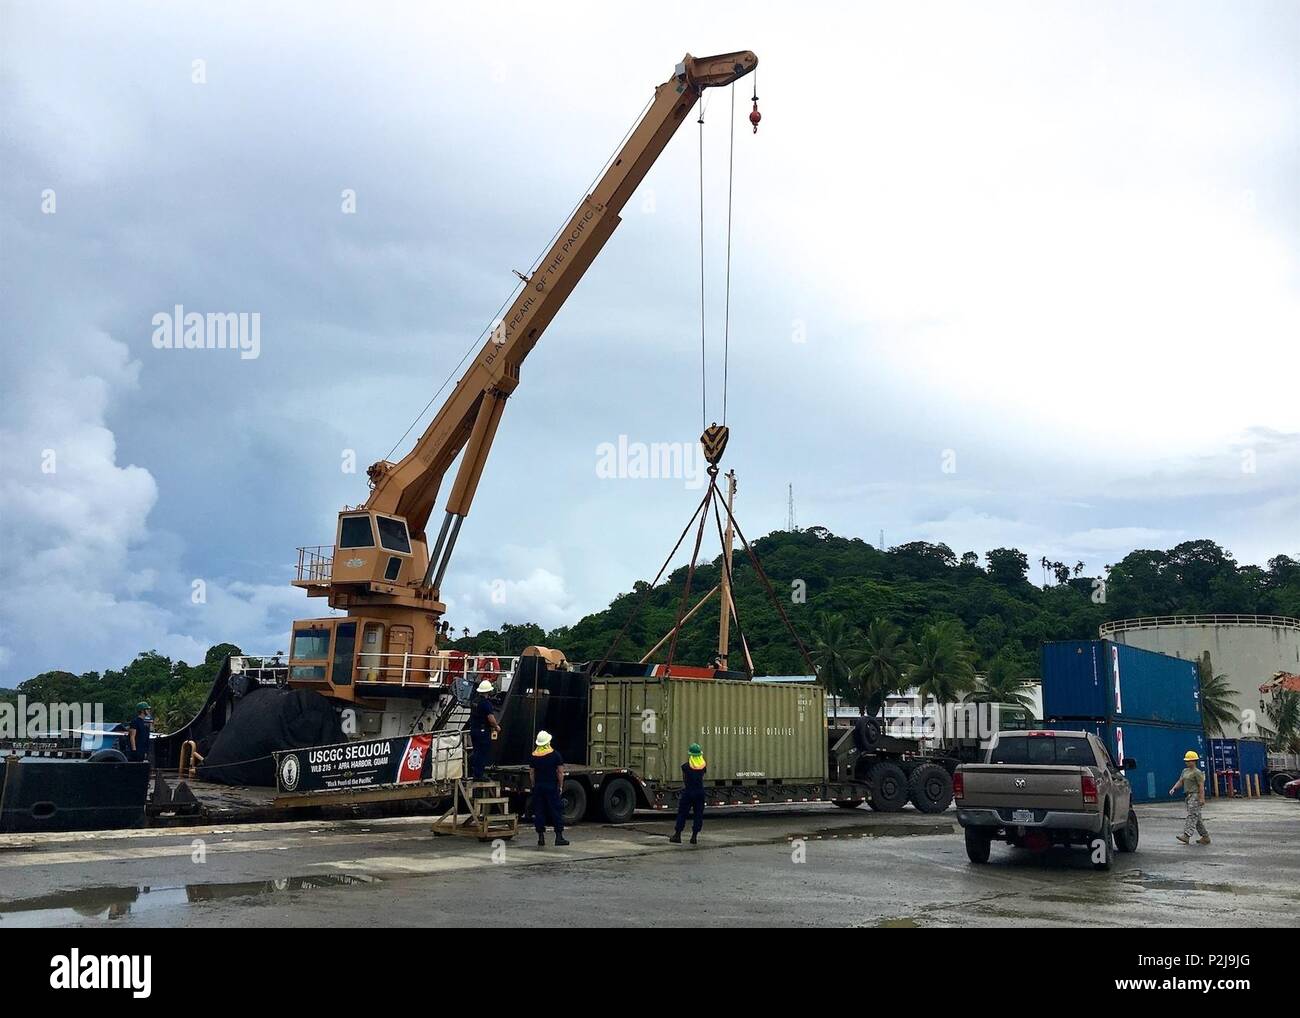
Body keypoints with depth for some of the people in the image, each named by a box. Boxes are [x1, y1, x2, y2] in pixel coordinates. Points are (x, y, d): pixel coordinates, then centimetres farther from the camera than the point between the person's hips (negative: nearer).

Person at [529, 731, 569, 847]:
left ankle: (541, 837, 7)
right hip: (552, 787, -3)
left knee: (539, 812, 7)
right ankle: (559, 836, -1)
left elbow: (532, 774, 7)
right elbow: (560, 772, -5)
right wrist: (560, 786, 3)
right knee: (556, 810, 2)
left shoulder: (534, 756, 5)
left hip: (538, 786, 3)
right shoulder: (555, 754, -4)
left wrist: (534, 786, 15)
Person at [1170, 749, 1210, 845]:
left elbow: (1201, 786, -13)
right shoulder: (1185, 771, 16)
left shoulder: (1197, 772, -9)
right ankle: (1205, 837, 18)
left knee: (1192, 816, -15)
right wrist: (1173, 788, -3)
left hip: (1195, 795, -9)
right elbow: (1180, 782, 15)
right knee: (1197, 818, 12)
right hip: (1188, 796, 9)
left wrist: (1202, 799, -18)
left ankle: (1186, 836, -23)